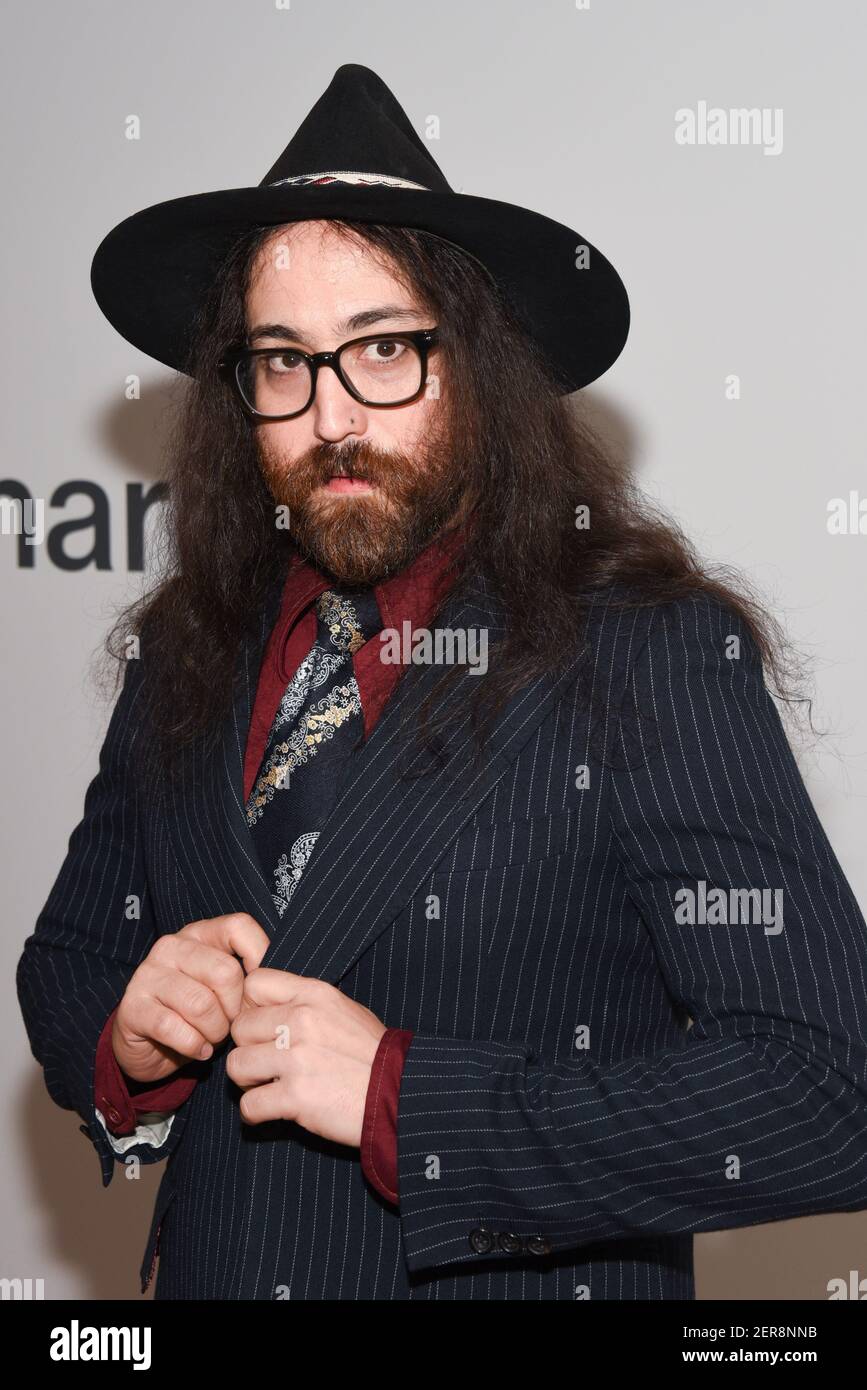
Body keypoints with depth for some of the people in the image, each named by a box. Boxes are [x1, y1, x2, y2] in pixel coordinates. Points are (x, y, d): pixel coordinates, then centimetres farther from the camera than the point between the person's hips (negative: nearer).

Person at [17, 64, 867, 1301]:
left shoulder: (657, 659, -17)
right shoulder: (182, 659, -1)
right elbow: (65, 957, 10)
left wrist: (402, 1094, -25)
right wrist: (126, 1033, -13)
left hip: (520, 1277, -4)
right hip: (207, 1268, 5)